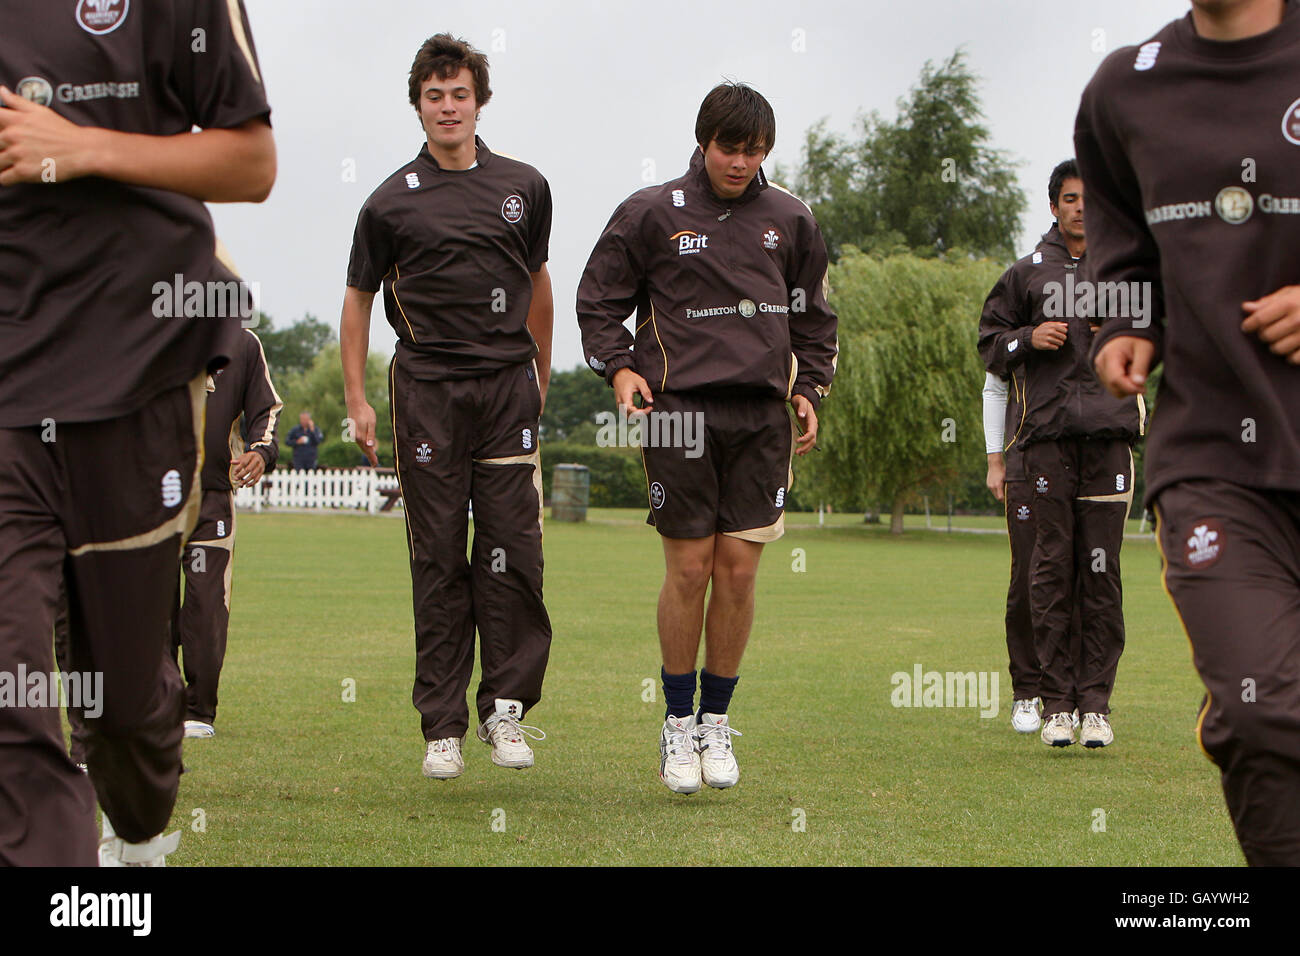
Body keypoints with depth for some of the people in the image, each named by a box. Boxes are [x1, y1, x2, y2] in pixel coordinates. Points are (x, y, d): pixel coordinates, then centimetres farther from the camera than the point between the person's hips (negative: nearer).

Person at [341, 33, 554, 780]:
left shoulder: (524, 188, 9)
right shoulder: (393, 202, 4)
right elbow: (359, 299, 11)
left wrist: (540, 380, 23)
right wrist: (357, 399, 5)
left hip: (507, 386, 1)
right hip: (427, 388, -1)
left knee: (512, 551, -5)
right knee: (438, 560, 0)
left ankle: (507, 708, 4)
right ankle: (443, 725, 5)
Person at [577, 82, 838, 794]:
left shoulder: (789, 220, 11)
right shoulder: (651, 214, 2)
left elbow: (813, 315, 22)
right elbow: (599, 301, 8)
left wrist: (808, 389, 11)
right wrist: (619, 367, -7)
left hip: (761, 413, 3)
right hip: (679, 410, -2)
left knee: (739, 567, 0)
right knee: (690, 567, -4)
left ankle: (717, 719, 13)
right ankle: (678, 722, 10)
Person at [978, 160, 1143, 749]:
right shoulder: (1027, 275, 14)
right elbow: (990, 343, 16)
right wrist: (1030, 338, -3)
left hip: (1109, 434, 0)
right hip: (1047, 436, 0)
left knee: (1101, 572, -3)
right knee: (1051, 570, -2)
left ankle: (1096, 704, 1)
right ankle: (1054, 704, 2)